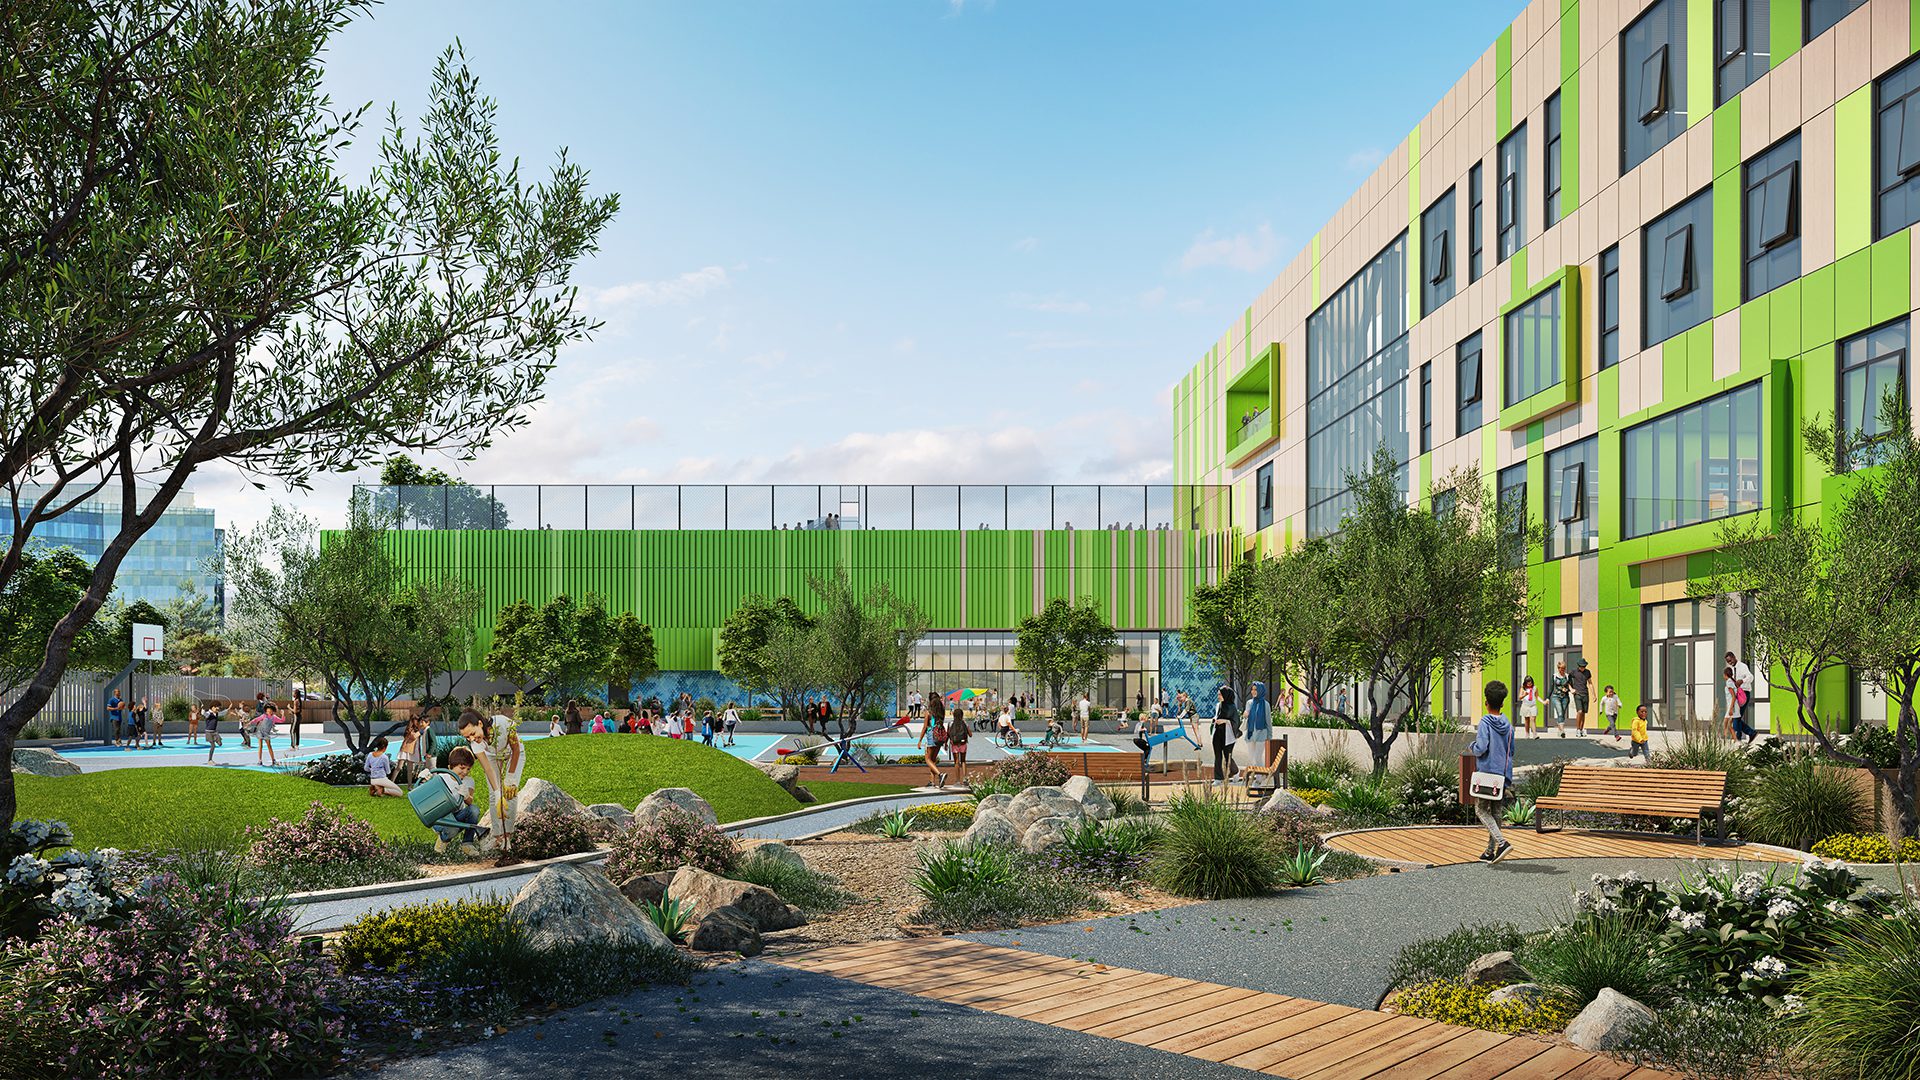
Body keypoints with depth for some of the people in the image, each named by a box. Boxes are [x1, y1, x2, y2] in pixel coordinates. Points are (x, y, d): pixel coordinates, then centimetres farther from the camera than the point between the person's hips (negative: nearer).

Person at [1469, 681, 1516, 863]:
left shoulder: (1485, 722, -12)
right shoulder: (1508, 725, 7)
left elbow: (1480, 749, -19)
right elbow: (1510, 753, 13)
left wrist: (1472, 745, 2)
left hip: (1485, 773, -6)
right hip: (1502, 775, 6)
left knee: (1481, 810, 1)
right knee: (1495, 812, 10)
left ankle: (1502, 842, -17)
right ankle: (1490, 852, 14)